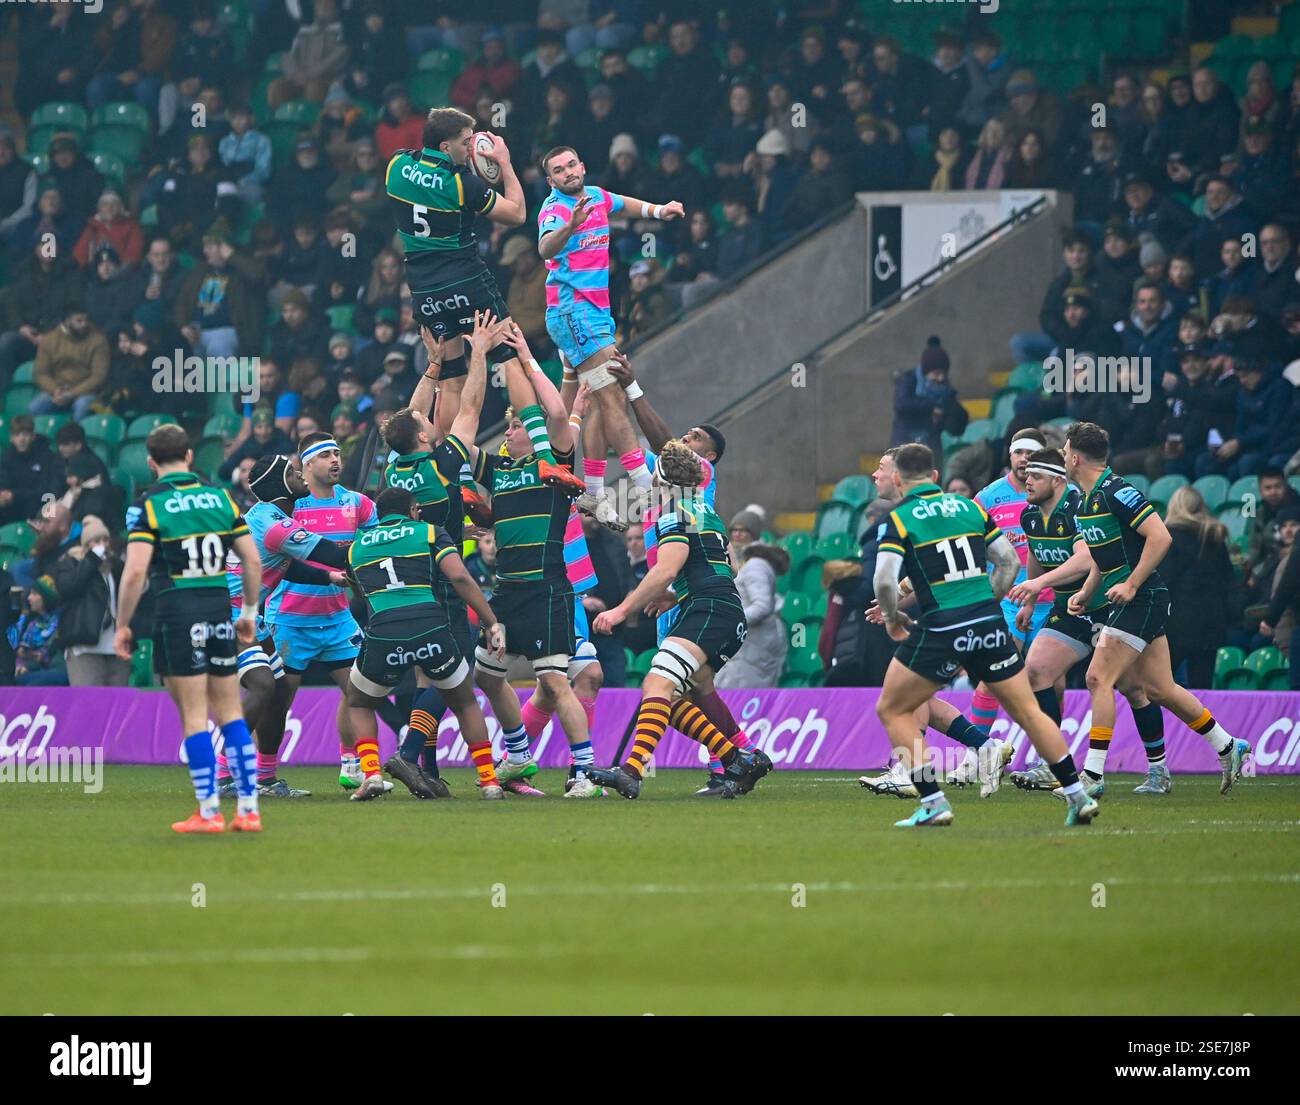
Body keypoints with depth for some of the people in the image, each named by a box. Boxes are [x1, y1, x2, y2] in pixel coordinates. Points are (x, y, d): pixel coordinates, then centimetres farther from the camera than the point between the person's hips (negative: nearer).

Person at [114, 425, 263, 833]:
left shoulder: (148, 505, -5)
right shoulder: (220, 497, 8)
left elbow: (135, 571, -14)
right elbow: (253, 560, 9)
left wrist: (122, 626, -4)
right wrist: (249, 612, 20)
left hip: (177, 615, -4)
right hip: (219, 611, 4)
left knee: (194, 718, -1)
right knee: (230, 713, 9)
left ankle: (209, 812, -1)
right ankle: (249, 809, 6)